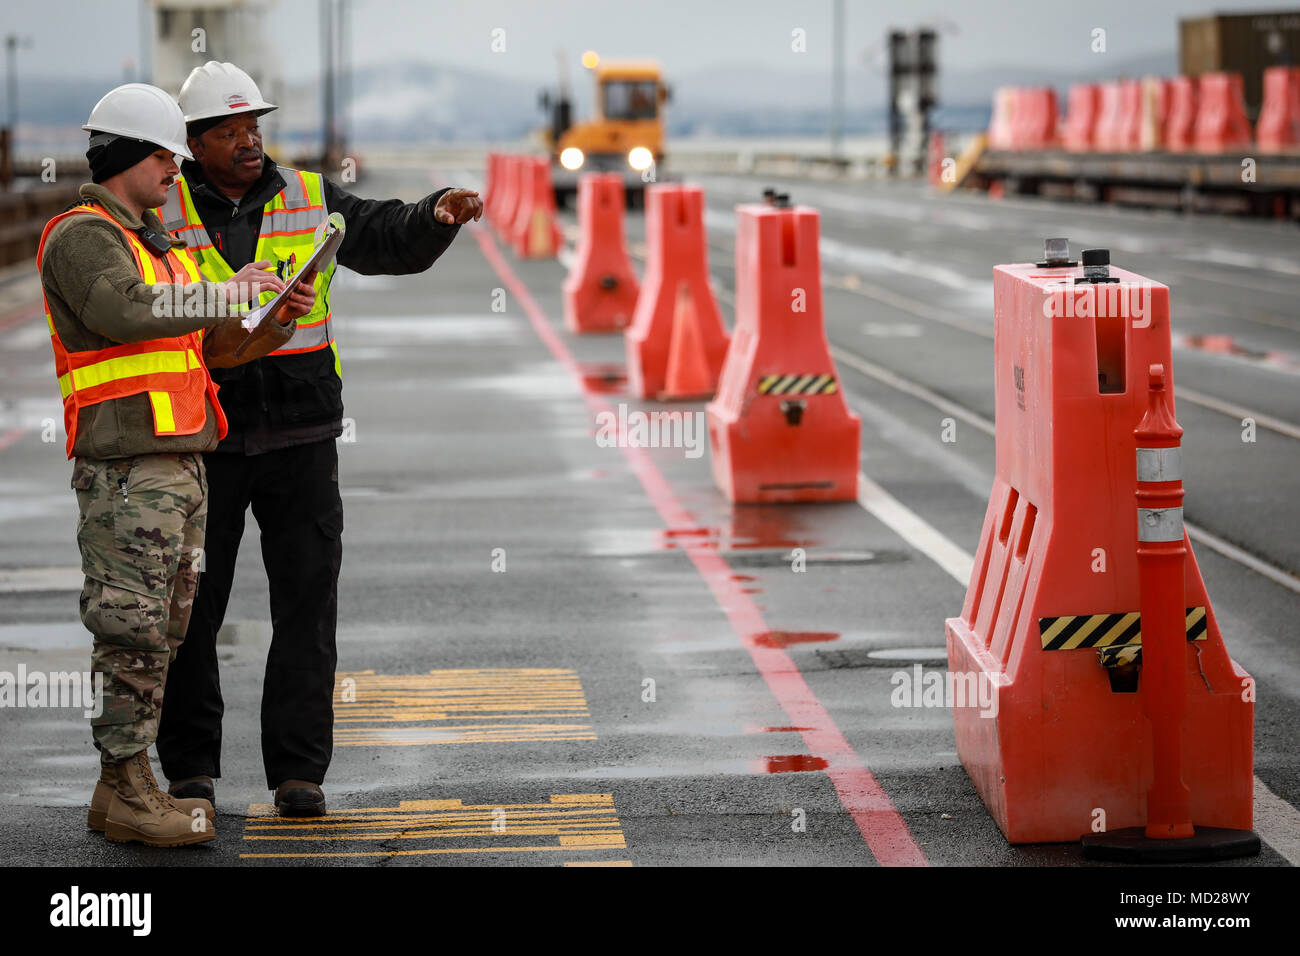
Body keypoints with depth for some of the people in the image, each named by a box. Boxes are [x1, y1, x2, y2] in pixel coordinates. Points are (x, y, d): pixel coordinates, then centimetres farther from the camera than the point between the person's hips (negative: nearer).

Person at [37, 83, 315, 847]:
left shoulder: (157, 243, 23)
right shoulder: (82, 236, -6)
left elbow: (212, 347, 22)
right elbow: (124, 313, -24)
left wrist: (279, 322, 6)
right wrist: (224, 294, -19)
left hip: (181, 462, 9)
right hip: (126, 465, -9)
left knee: (162, 632, 9)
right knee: (132, 630, -9)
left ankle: (123, 789, 14)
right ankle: (129, 793, -6)